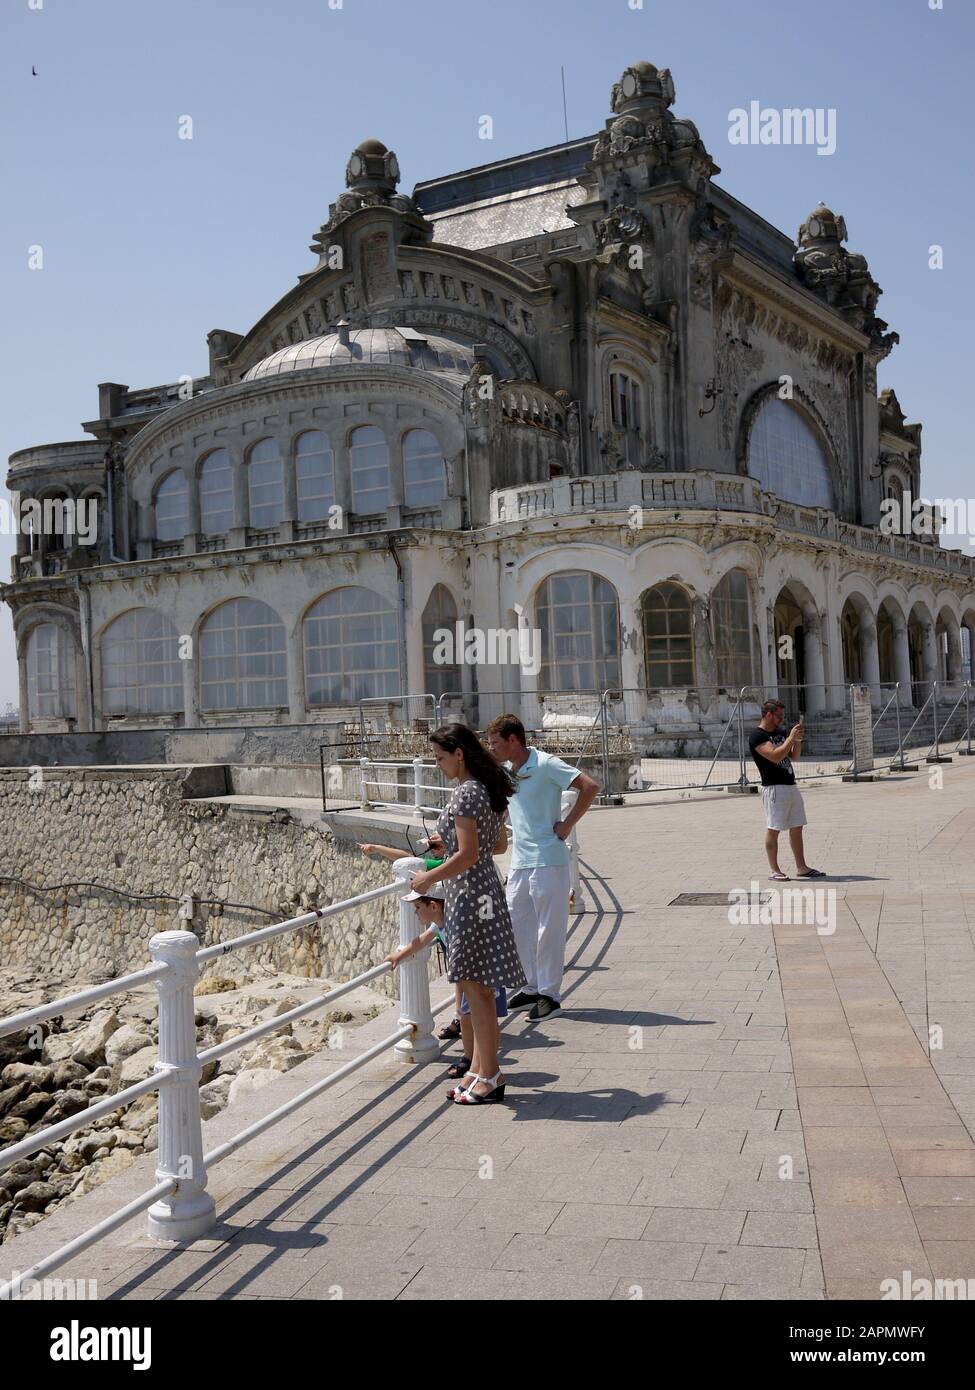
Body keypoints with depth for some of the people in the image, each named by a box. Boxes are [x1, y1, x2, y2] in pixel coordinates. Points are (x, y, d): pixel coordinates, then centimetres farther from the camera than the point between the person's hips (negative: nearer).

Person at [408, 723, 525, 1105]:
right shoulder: (489, 788, 12)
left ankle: (489, 1077, 7)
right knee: (478, 987, 15)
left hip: (469, 894, -10)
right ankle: (486, 1071, 23)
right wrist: (449, 842, 20)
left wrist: (428, 878, -11)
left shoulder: (465, 793, -18)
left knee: (475, 987, -1)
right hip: (485, 888, 10)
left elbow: (468, 855, -22)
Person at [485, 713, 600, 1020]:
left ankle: (550, 994, 10)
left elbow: (590, 787, -19)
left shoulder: (545, 765, -14)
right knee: (517, 926, 11)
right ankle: (533, 987, 25)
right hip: (519, 862, 8)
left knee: (549, 929, 0)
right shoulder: (503, 772, 10)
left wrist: (567, 824, -16)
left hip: (548, 860, -8)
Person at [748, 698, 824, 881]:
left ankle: (801, 868, 16)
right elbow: (775, 756, -22)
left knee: (796, 828, 10)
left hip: (791, 785, 9)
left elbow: (794, 755, 19)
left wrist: (798, 739, 3)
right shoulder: (757, 736, -11)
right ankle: (774, 870, 0)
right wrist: (791, 737, -16)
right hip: (774, 788, -9)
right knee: (773, 829, -4)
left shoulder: (779, 733, 17)